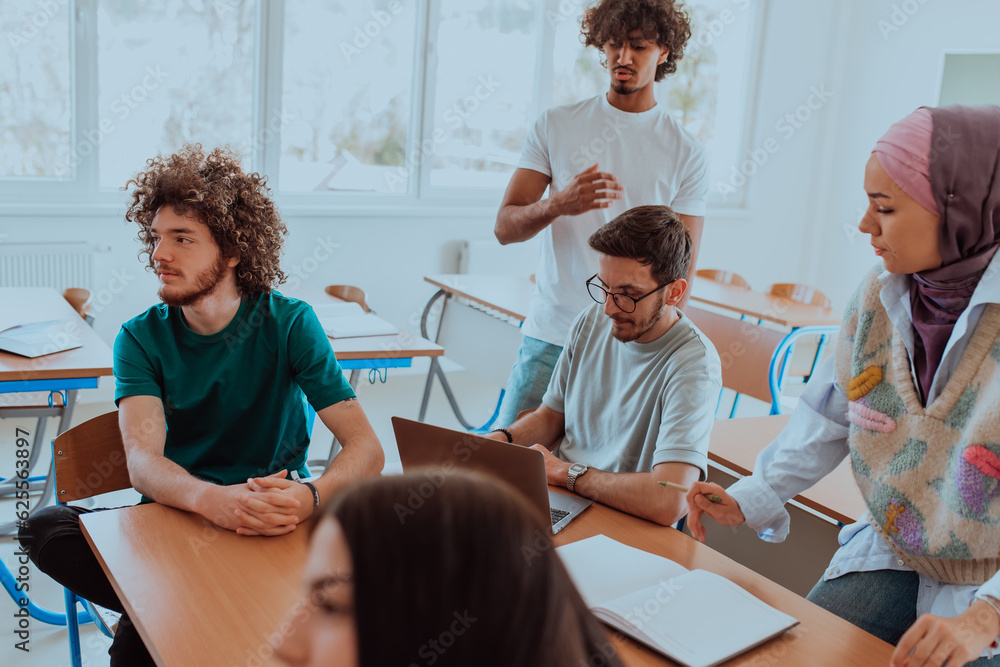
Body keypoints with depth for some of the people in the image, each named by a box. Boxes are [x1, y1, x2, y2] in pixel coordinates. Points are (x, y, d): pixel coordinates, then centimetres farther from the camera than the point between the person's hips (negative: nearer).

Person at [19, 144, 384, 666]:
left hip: (270, 524, -2)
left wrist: (310, 497, -37)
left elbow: (366, 448, -14)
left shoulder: (288, 324, -7)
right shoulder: (141, 338, -2)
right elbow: (142, 462, -18)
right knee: (43, 529, -22)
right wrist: (213, 500, -41)